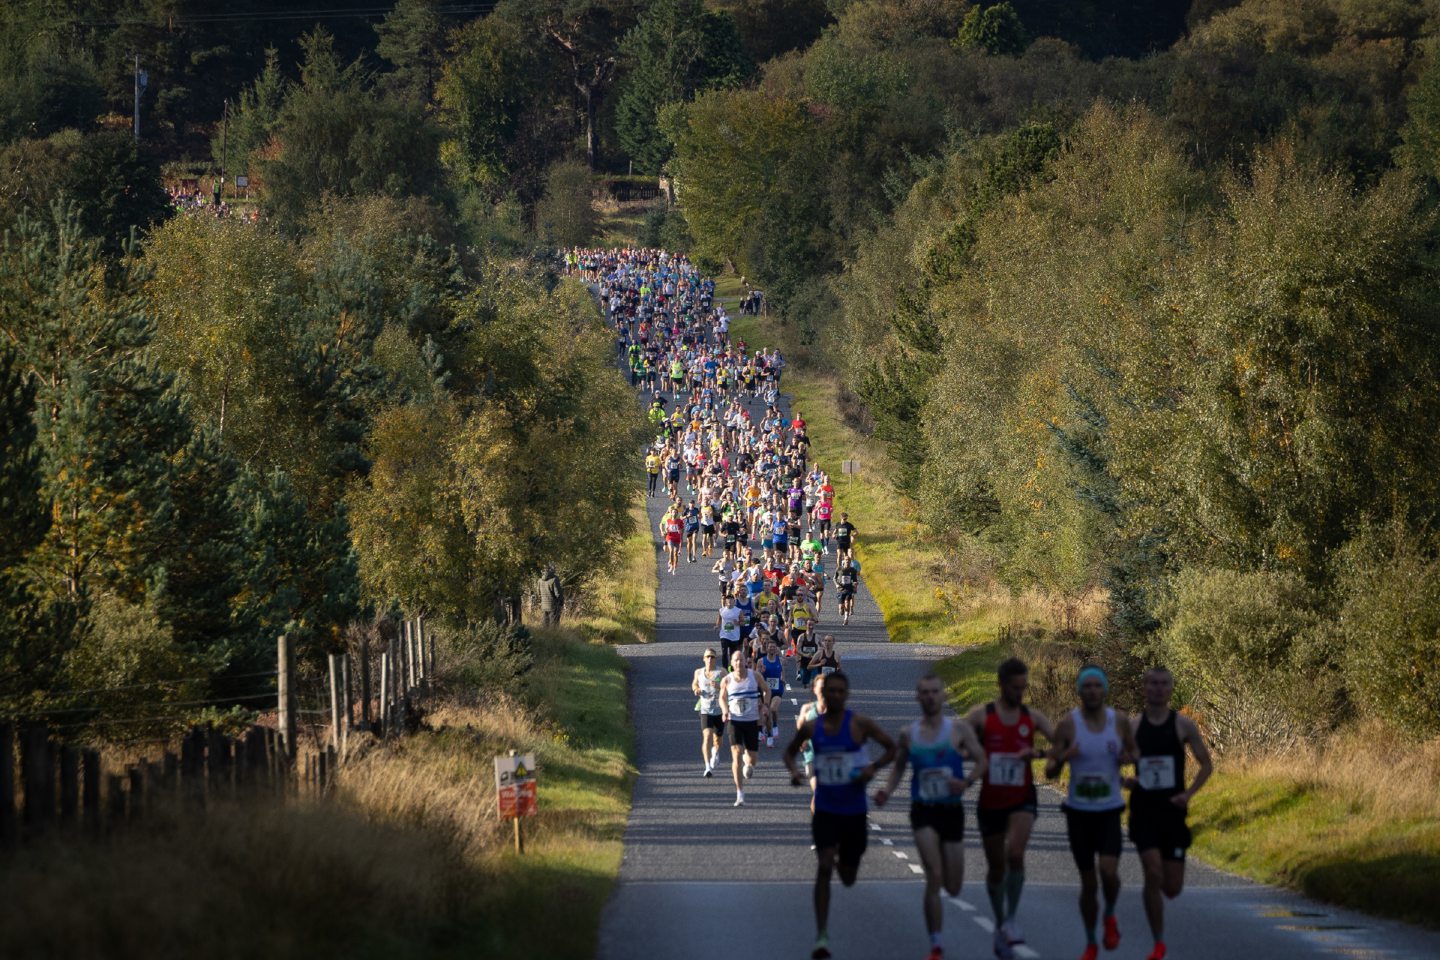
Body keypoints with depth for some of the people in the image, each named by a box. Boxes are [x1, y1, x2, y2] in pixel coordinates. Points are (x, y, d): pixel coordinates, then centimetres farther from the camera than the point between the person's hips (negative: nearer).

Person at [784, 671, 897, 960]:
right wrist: (794, 770, -5)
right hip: (824, 809, 0)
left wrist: (873, 767, -17)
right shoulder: (811, 727, -1)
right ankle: (822, 937, -12)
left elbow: (893, 748, -1)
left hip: (854, 810, 0)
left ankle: (842, 862, 51)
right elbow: (790, 751, 16)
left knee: (849, 879, 11)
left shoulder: (860, 724, -8)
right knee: (823, 868, -15)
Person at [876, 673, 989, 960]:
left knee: (953, 888, 6)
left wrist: (967, 782, -21)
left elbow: (981, 761, -2)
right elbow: (899, 766, 15)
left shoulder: (960, 730, -2)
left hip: (952, 810, 1)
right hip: (923, 810, -1)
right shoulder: (909, 734, 3)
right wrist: (887, 790, -3)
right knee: (934, 878, -17)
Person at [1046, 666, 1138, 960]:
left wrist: (1129, 758, -11)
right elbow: (1049, 772, -5)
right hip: (1078, 811, 0)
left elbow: (1134, 753, 14)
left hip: (1110, 811, 0)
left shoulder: (1120, 720, -2)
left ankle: (1110, 916, 12)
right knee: (1088, 882, 6)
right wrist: (1062, 759, -28)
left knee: (1109, 871, -20)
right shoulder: (1068, 724, -7)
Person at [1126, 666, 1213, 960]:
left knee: (1172, 888, 1)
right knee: (1152, 874, -17)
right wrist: (1123, 781, -12)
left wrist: (1189, 793, -10)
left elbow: (1206, 764, 5)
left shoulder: (1183, 725, -1)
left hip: (1172, 811, 1)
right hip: (1143, 811, -1)